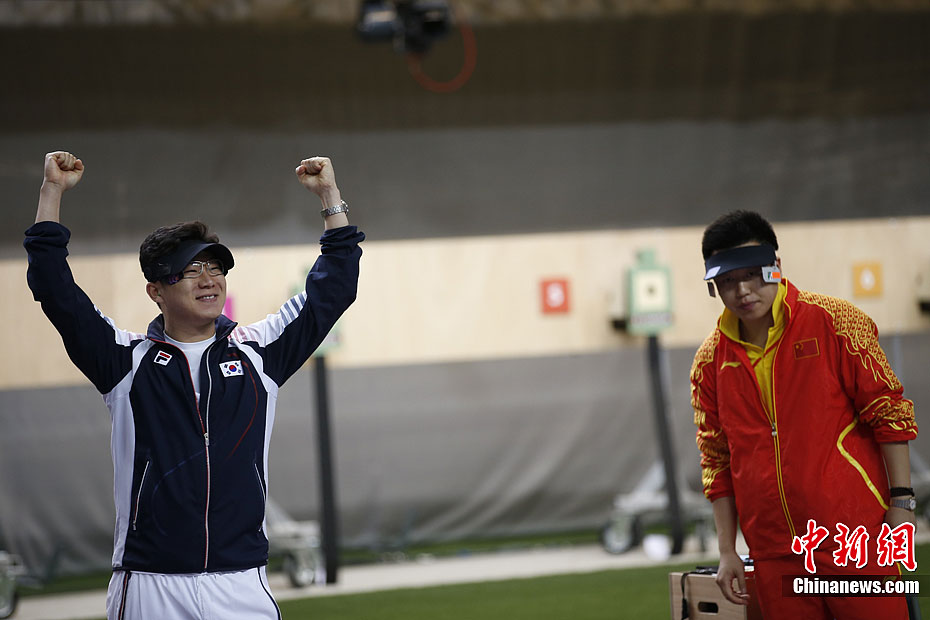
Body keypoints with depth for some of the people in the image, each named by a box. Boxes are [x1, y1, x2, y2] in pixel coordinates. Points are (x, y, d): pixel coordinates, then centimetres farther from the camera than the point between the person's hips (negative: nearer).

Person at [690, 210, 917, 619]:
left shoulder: (834, 322, -4)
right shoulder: (710, 360, 7)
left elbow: (889, 412, -3)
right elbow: (717, 460, 14)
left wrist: (901, 504, -8)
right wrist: (727, 551, 10)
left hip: (857, 538, -3)